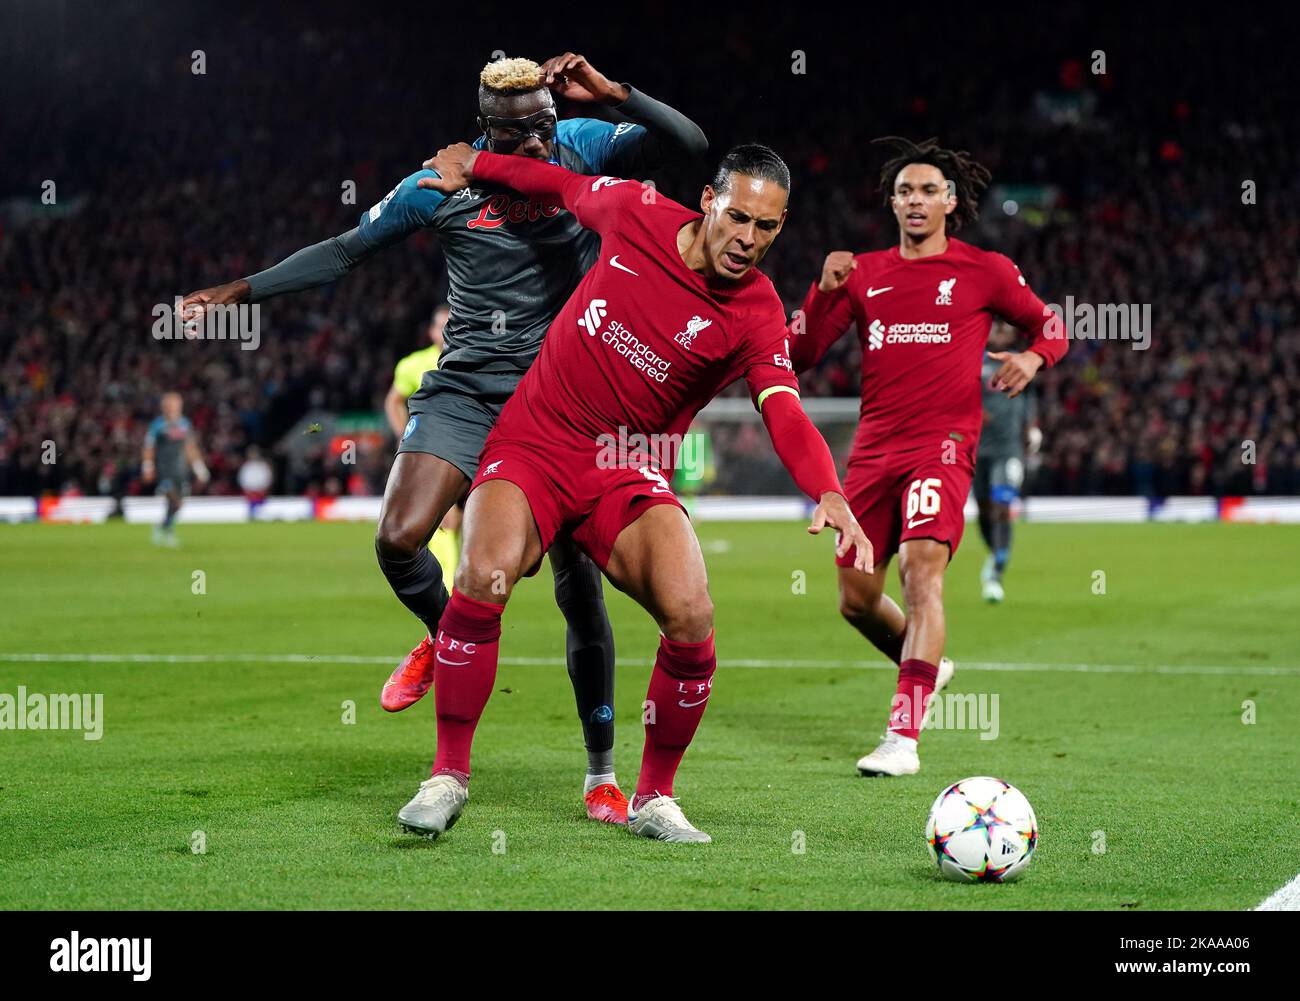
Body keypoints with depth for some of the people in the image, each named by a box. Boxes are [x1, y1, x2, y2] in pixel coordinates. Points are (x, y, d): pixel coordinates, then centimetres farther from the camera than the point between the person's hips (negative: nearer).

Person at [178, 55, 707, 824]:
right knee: (400, 540, -17)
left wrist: (612, 93, -25)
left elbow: (690, 144, -13)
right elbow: (346, 252, 9)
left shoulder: (583, 149, -4)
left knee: (580, 586, -3)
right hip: (465, 391, 1)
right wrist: (243, 291, 8)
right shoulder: (443, 183, -2)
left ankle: (603, 775, 10)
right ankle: (443, 639, 20)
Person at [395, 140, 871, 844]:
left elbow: (786, 417, -23)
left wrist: (830, 496, -41)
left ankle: (654, 798, 1)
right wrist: (476, 166, 27)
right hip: (532, 444, 0)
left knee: (690, 616, -23)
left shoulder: (756, 316, -9)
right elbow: (566, 185, 19)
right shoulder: (637, 212, -3)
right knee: (485, 574, -29)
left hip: (630, 471, 0)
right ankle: (449, 774, -12)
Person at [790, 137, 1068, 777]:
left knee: (921, 569, -25)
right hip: (873, 448, 4)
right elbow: (799, 355, 7)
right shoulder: (864, 273, 12)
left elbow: (1050, 327, 17)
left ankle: (903, 736, -28)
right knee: (856, 599, 7)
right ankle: (925, 668, 39)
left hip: (943, 443, -4)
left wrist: (1032, 357, -6)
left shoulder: (986, 272, 6)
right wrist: (826, 290, -8)